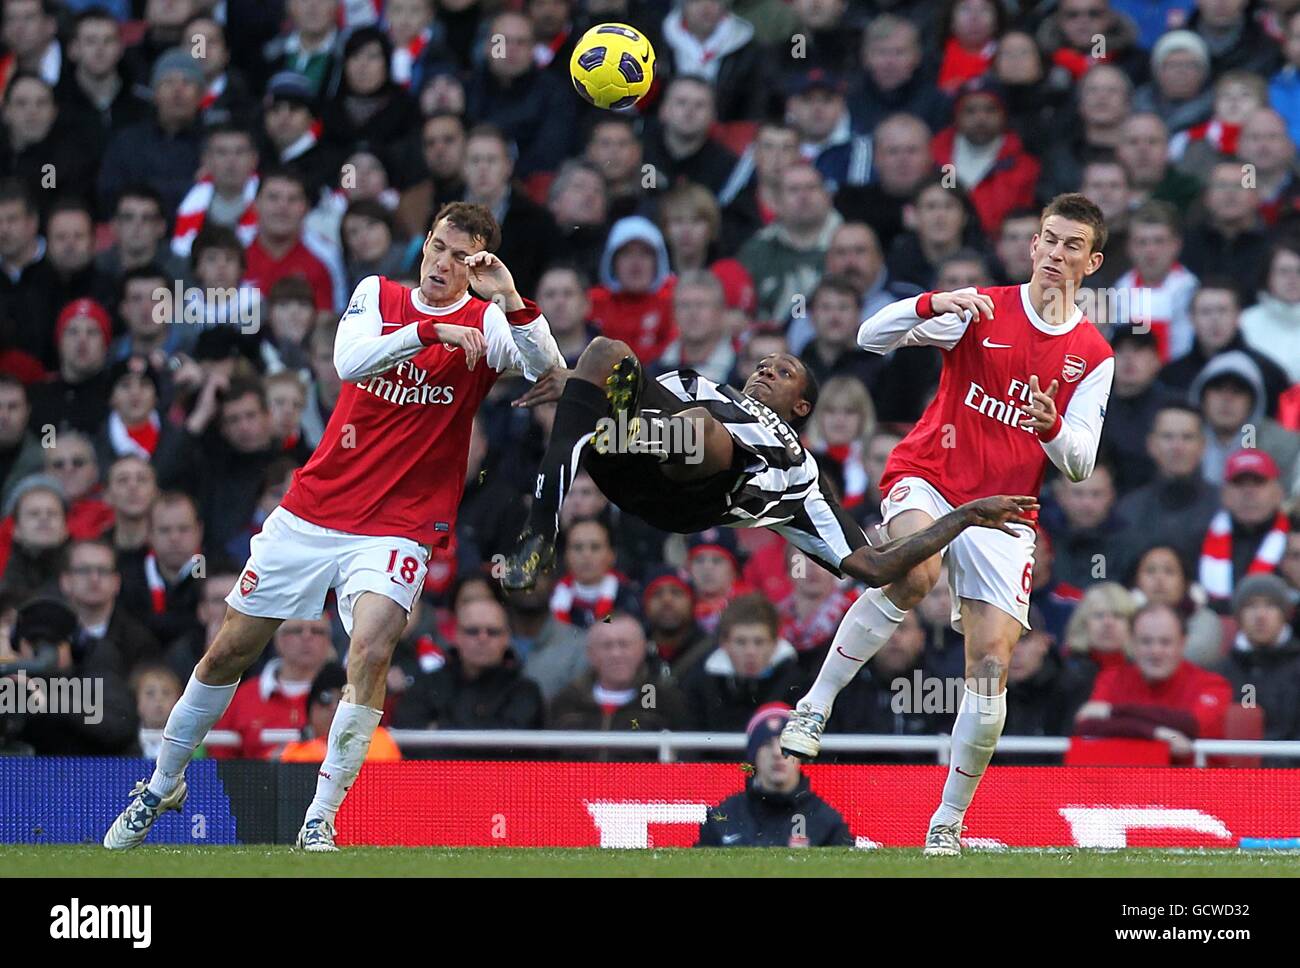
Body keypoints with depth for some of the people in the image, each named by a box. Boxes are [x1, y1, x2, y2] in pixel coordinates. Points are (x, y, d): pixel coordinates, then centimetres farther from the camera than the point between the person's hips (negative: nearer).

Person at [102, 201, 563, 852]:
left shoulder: (487, 322, -2)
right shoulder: (376, 295, 5)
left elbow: (549, 373, -20)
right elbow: (349, 360, -15)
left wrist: (512, 300, -33)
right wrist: (429, 331, -28)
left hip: (399, 527, -3)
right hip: (312, 511, 3)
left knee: (370, 650, -27)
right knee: (229, 651, 8)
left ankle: (318, 824, -18)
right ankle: (163, 786, 31)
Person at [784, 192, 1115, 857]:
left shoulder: (1094, 357, 5)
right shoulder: (981, 310, -1)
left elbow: (1080, 465, 1)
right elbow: (872, 337, -8)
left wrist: (1053, 427, -22)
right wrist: (931, 304, -27)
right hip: (925, 479, -2)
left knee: (991, 664, -7)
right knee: (916, 572, -36)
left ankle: (948, 821, 7)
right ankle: (815, 704, -23)